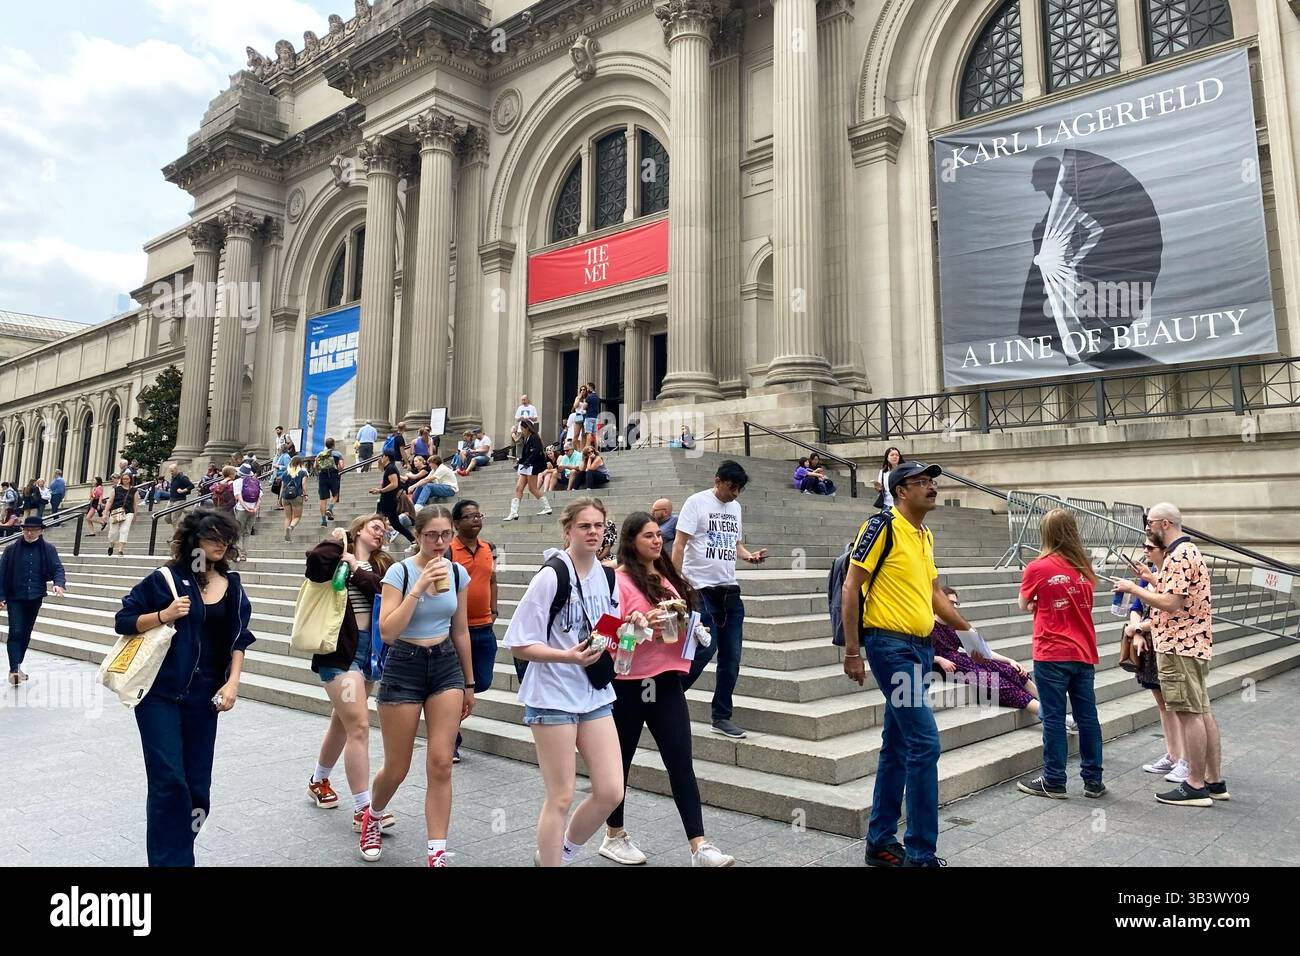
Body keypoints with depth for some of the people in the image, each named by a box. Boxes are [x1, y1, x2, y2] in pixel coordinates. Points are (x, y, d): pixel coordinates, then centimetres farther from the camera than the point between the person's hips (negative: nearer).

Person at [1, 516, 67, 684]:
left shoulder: (48, 549, 1)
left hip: (35, 598, 2)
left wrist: (58, 583, -27)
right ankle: (14, 670, -15)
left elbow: (58, 568, -6)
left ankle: (17, 666, 25)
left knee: (26, 633, 12)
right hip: (15, 598, -2)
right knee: (16, 632, -12)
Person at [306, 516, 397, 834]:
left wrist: (355, 566, -10)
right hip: (340, 647, -6)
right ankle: (362, 810, -6)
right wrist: (335, 542, -10)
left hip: (370, 648, 7)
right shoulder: (337, 556, -2)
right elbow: (315, 564, -25)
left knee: (343, 721, 21)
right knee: (359, 726, -11)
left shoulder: (382, 564, 12)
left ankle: (318, 781, 44)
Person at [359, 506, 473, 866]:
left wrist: (469, 684, 14)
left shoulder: (458, 573, 2)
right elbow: (387, 631, -20)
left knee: (441, 763, -4)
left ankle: (437, 853, 6)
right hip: (404, 666, -3)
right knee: (397, 768, 8)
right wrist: (419, 587, -26)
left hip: (447, 665, 3)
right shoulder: (399, 572, -11)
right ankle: (372, 816, 41)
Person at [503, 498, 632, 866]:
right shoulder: (551, 575, -15)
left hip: (596, 694, 7)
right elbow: (519, 644, -15)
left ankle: (563, 852, 30)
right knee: (560, 797, 2)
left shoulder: (608, 577, 6)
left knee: (610, 792, 5)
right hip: (553, 696, -6)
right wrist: (569, 656, -27)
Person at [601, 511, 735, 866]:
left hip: (666, 681, 6)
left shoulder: (667, 577, 12)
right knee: (619, 761, 10)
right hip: (628, 683, -5)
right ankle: (614, 837, 28)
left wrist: (684, 623, 0)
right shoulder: (618, 579, -9)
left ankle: (699, 847, 2)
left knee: (681, 762, 1)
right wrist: (643, 624, -28)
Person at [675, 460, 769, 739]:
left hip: (729, 590, 7)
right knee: (707, 648, -14)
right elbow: (679, 543, -9)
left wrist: (750, 556, 2)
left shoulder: (735, 507, 15)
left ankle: (722, 717, 17)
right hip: (701, 589, -7)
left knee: (731, 656, 6)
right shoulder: (697, 502, -6)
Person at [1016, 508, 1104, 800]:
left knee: (1054, 718, 2)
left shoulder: (1037, 568, -10)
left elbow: (1024, 605, 4)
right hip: (1084, 655, 5)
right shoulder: (1085, 568, 4)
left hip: (1052, 656, -5)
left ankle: (1054, 782, 9)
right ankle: (1093, 781, 19)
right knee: (1087, 717, 11)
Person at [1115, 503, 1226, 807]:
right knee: (1202, 713, 13)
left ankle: (1196, 786, 1)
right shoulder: (1189, 551, 17)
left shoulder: (1178, 557, -17)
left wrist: (1134, 588, -14)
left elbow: (1170, 603, -23)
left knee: (1189, 714, -5)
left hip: (1178, 646, -11)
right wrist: (1154, 581, 15)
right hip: (1194, 643, 11)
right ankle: (1214, 781, 19)